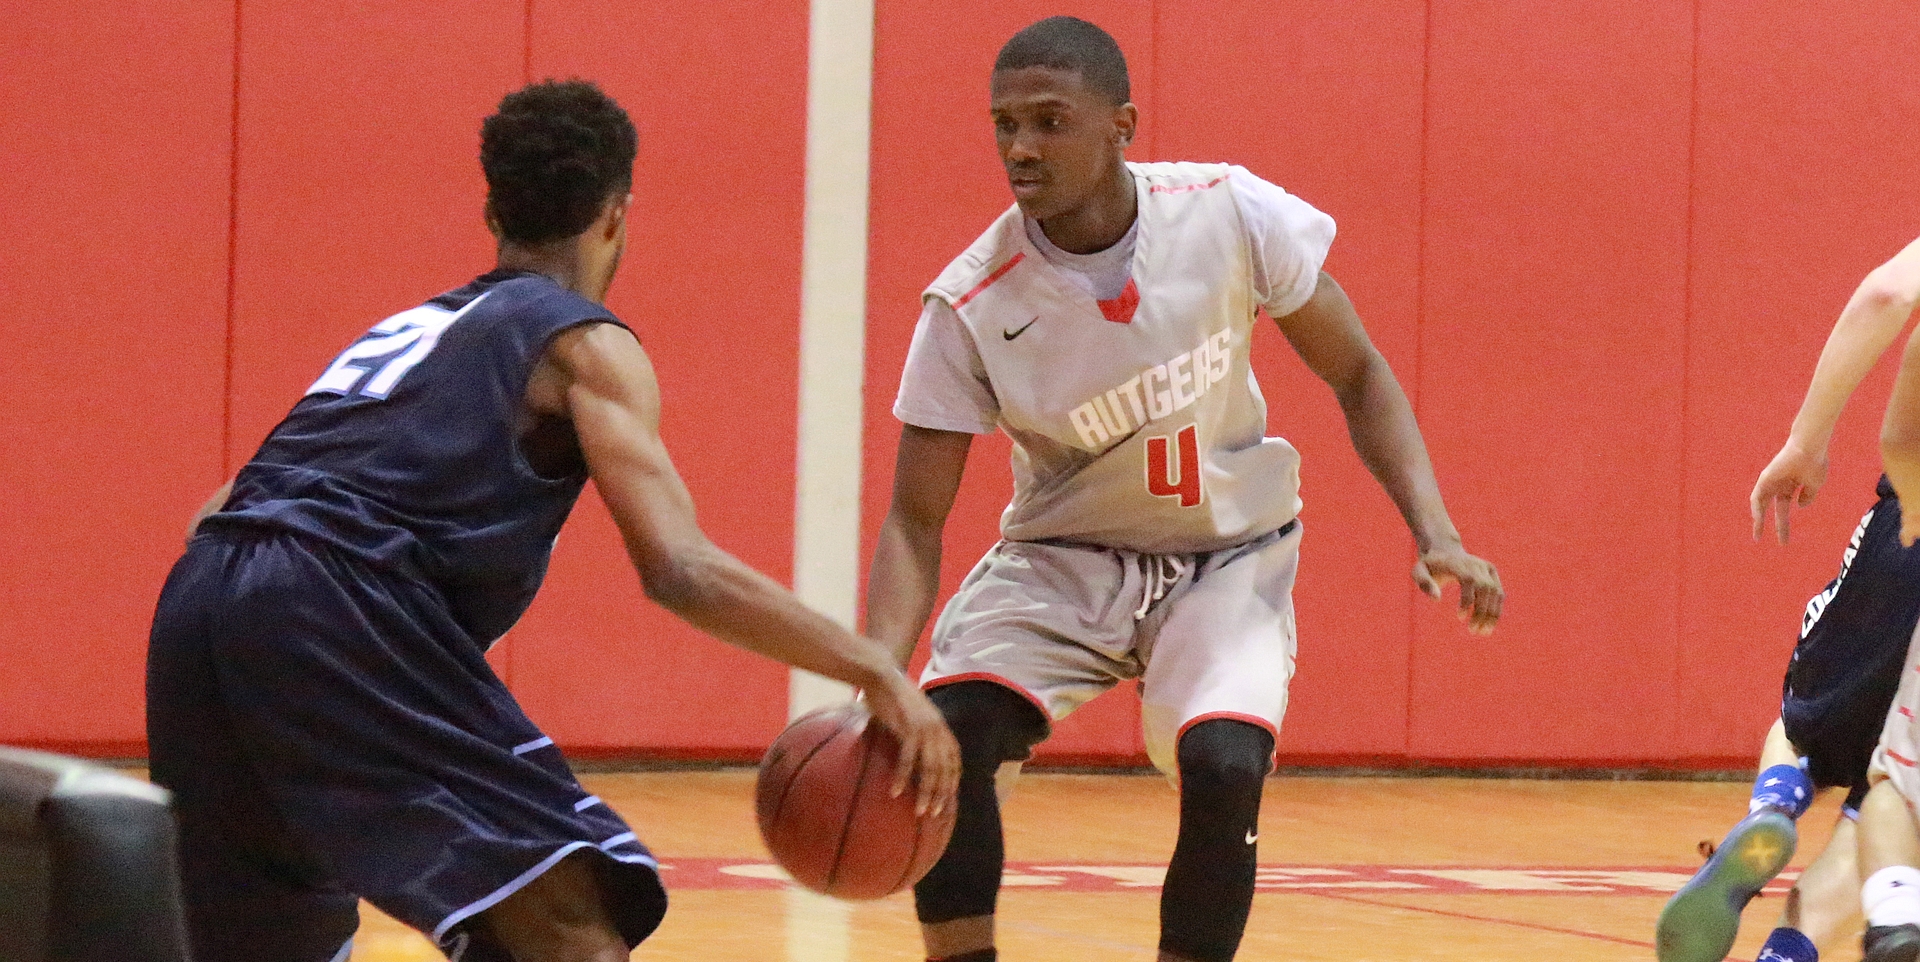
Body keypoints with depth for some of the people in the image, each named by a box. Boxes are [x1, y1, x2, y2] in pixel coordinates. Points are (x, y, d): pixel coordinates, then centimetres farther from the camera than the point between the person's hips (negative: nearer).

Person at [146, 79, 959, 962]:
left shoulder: (408, 326, 31)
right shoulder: (583, 343, 9)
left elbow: (220, 516, 32)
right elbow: (680, 570, -5)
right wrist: (874, 670, -2)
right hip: (346, 611, -7)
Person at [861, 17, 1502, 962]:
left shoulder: (1231, 213, -20)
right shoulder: (969, 307, -21)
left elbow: (1356, 375, -6)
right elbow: (915, 519, -16)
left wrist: (1434, 534, -19)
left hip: (1227, 555, 0)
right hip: (1063, 557, 0)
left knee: (1223, 767, -25)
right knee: (945, 732, -24)